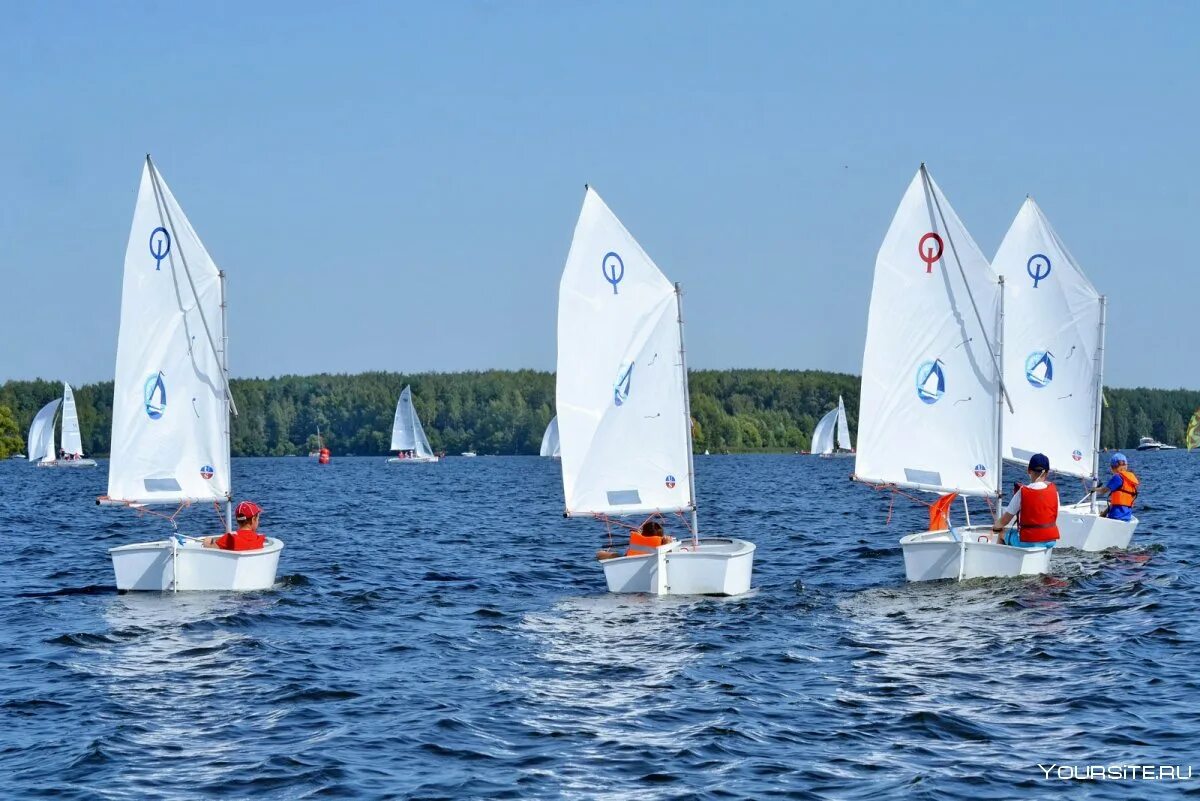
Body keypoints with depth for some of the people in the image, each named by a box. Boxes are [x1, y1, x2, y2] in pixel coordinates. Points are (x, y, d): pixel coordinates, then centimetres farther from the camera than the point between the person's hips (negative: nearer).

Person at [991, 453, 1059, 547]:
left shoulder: (1022, 492, -13)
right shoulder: (1053, 490, -3)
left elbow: (1004, 521, -7)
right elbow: (1054, 518, 8)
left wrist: (996, 526, 16)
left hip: (1029, 542, -4)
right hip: (1051, 540, 4)